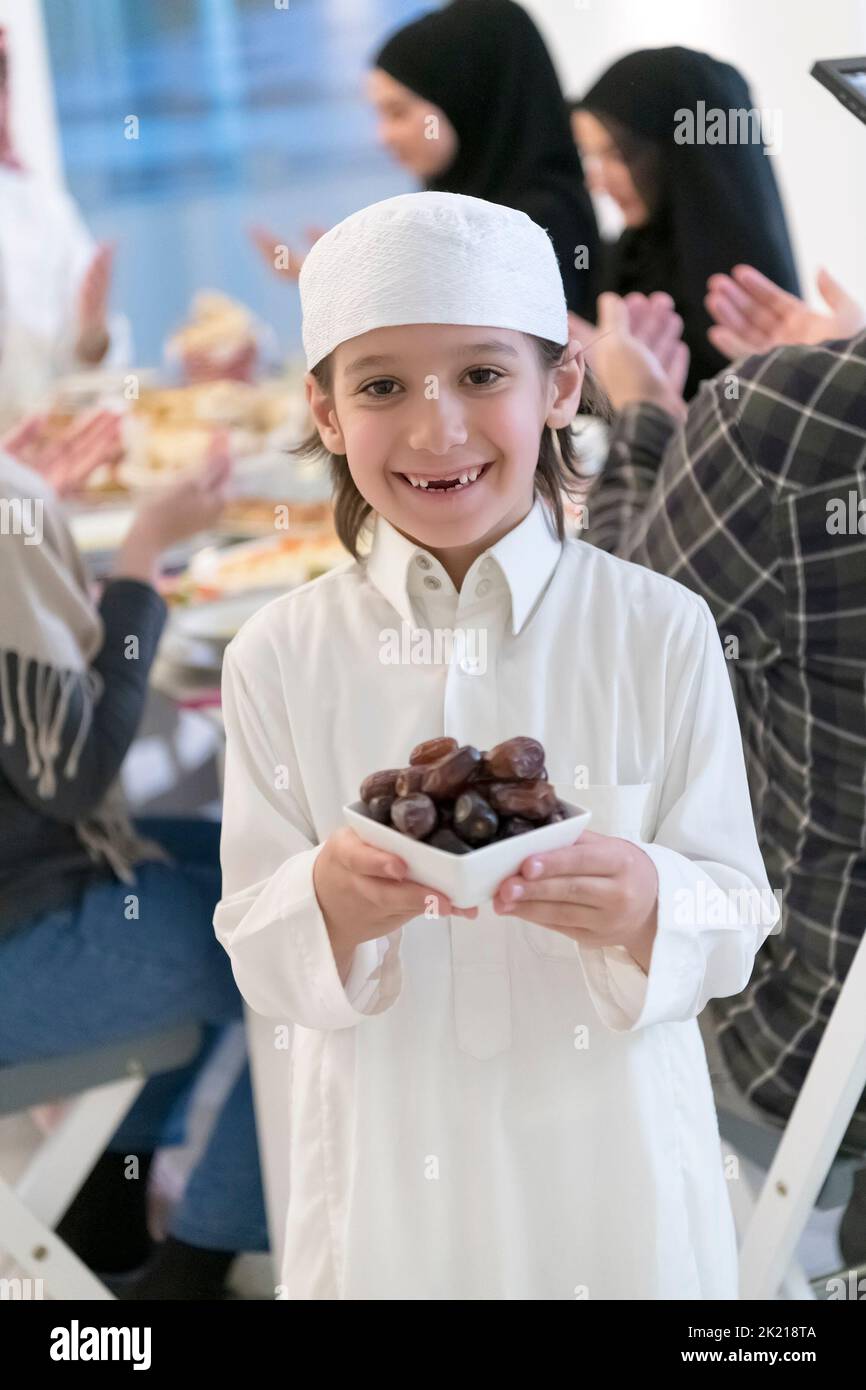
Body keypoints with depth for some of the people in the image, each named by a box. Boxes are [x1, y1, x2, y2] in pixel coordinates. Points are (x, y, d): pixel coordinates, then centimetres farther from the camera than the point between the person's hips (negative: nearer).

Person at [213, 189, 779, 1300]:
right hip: (385, 1173, 1)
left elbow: (736, 917, -8)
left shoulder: (662, 632, -9)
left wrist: (644, 909, -29)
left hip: (611, 1165, 0)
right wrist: (333, 905, -27)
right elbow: (257, 957, -6)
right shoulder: (280, 656, -7)